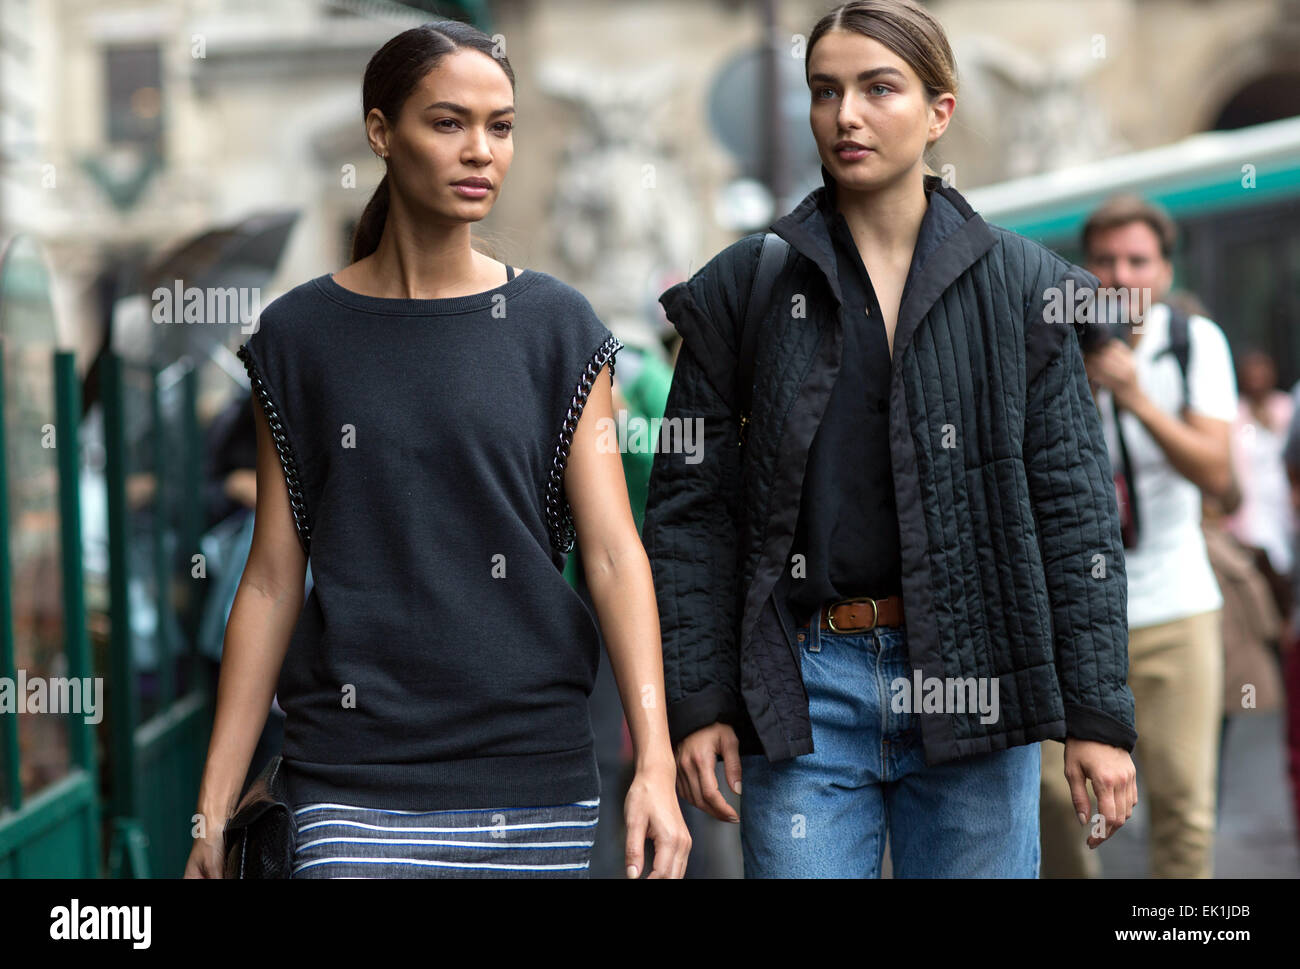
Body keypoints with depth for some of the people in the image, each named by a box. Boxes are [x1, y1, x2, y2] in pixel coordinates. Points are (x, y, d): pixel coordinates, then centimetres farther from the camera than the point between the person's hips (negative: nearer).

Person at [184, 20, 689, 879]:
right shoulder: (302, 334, 4)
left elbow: (614, 555, -2)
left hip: (537, 773, 1)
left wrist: (656, 763, -13)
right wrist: (214, 807, 2)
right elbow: (273, 580, 5)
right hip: (355, 785, -1)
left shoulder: (556, 326, 3)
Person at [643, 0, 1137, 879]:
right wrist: (696, 702, -2)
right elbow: (690, 508, 5)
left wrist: (1099, 716, -2)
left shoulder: (1018, 285, 5)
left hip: (974, 683, 0)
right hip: (804, 689, 0)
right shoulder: (743, 287, 5)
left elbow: (1076, 507, 3)